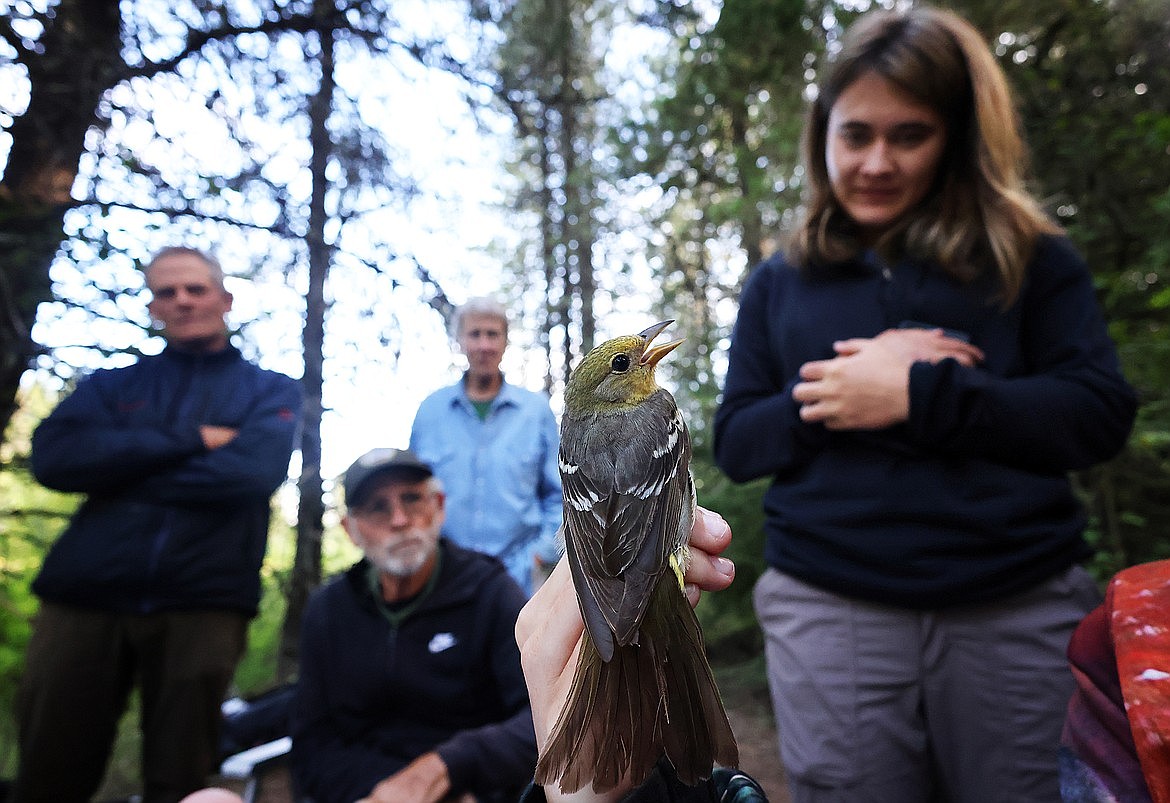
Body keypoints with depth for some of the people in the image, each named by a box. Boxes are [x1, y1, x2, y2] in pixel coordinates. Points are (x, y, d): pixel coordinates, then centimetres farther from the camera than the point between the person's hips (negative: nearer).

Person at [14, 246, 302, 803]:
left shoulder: (271, 392, 7)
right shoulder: (112, 385, 15)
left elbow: (252, 473, -12)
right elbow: (53, 457, -4)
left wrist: (120, 468, -5)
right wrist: (189, 440, -10)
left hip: (202, 605, -2)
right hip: (83, 596, 3)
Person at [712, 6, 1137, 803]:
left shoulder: (1028, 258, 6)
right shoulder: (778, 283, 9)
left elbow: (1100, 414, -4)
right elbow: (735, 445, 5)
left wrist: (917, 394, -16)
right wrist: (828, 394, -13)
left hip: (1021, 610, 0)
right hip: (830, 614, 1)